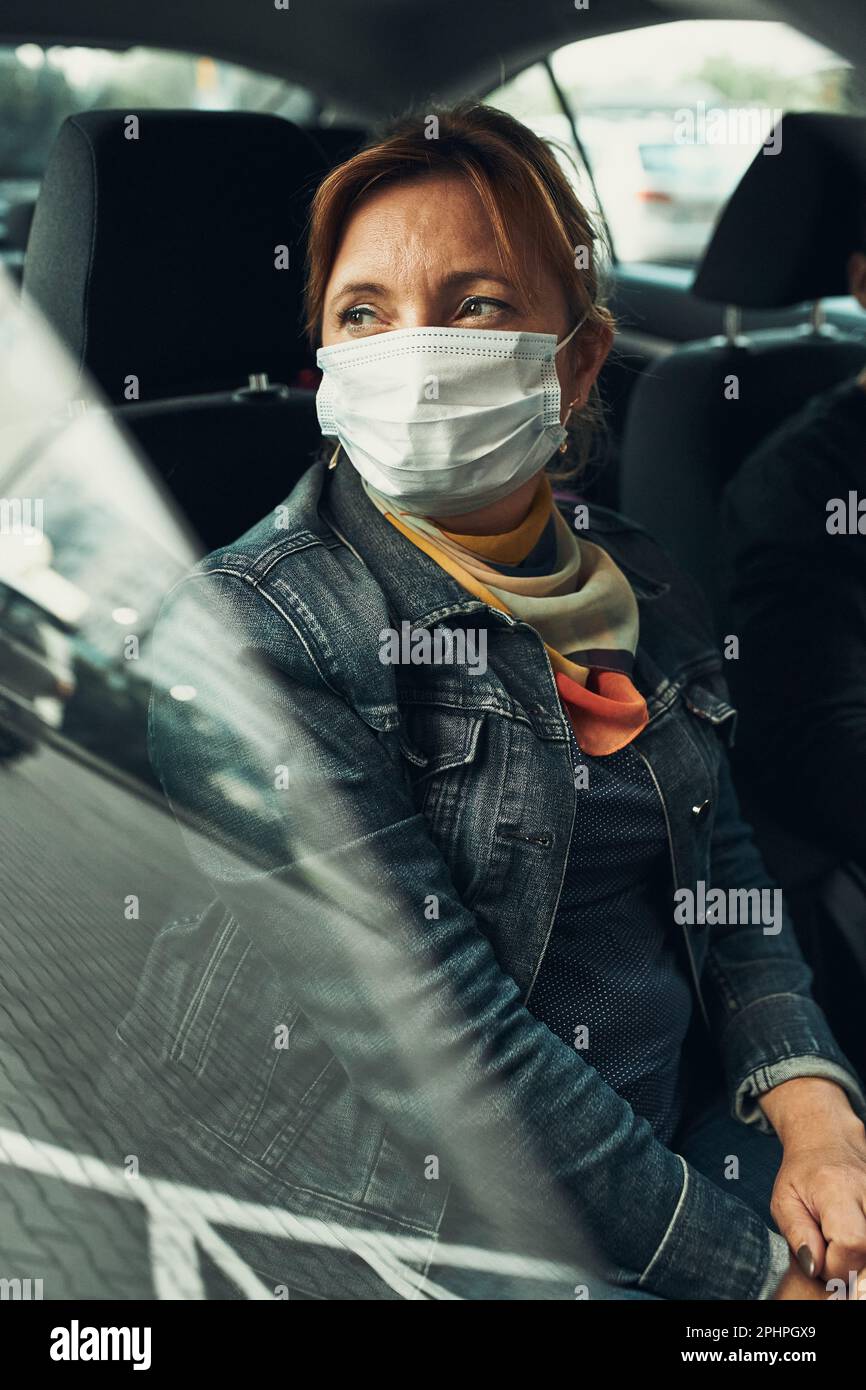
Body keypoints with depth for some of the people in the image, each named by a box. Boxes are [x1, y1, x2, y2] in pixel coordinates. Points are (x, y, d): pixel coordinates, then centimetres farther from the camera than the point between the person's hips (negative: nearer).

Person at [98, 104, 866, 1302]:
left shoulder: (637, 585, 6)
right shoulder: (246, 629, -14)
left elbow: (724, 876, 11)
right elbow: (428, 1032, -18)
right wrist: (744, 1261, -16)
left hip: (686, 1147, 6)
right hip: (392, 1217, -6)